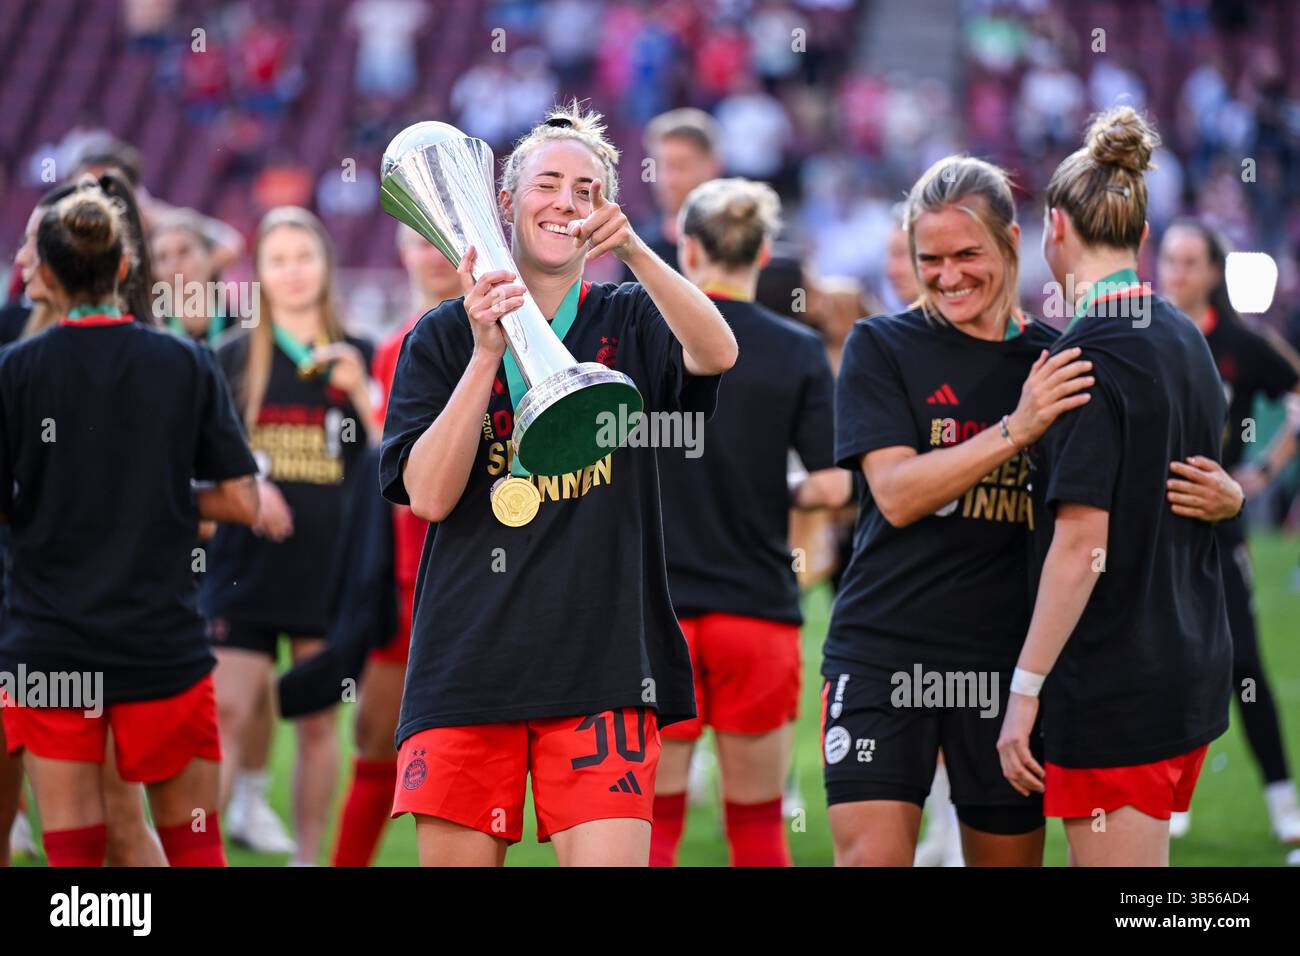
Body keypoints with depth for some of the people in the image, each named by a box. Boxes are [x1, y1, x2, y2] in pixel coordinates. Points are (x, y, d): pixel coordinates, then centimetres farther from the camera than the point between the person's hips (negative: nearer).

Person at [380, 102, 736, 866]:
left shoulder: (628, 324, 8)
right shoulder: (444, 336, 8)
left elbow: (717, 353, -15)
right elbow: (427, 494, -5)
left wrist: (633, 249, -29)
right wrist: (487, 352, -14)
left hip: (602, 664, 0)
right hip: (469, 657, 1)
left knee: (608, 858, -12)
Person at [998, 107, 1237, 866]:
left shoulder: (1089, 354, -15)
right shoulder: (1186, 340, 10)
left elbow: (1082, 545, -20)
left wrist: (1026, 689, -17)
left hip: (1115, 684, -9)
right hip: (1194, 671, 9)